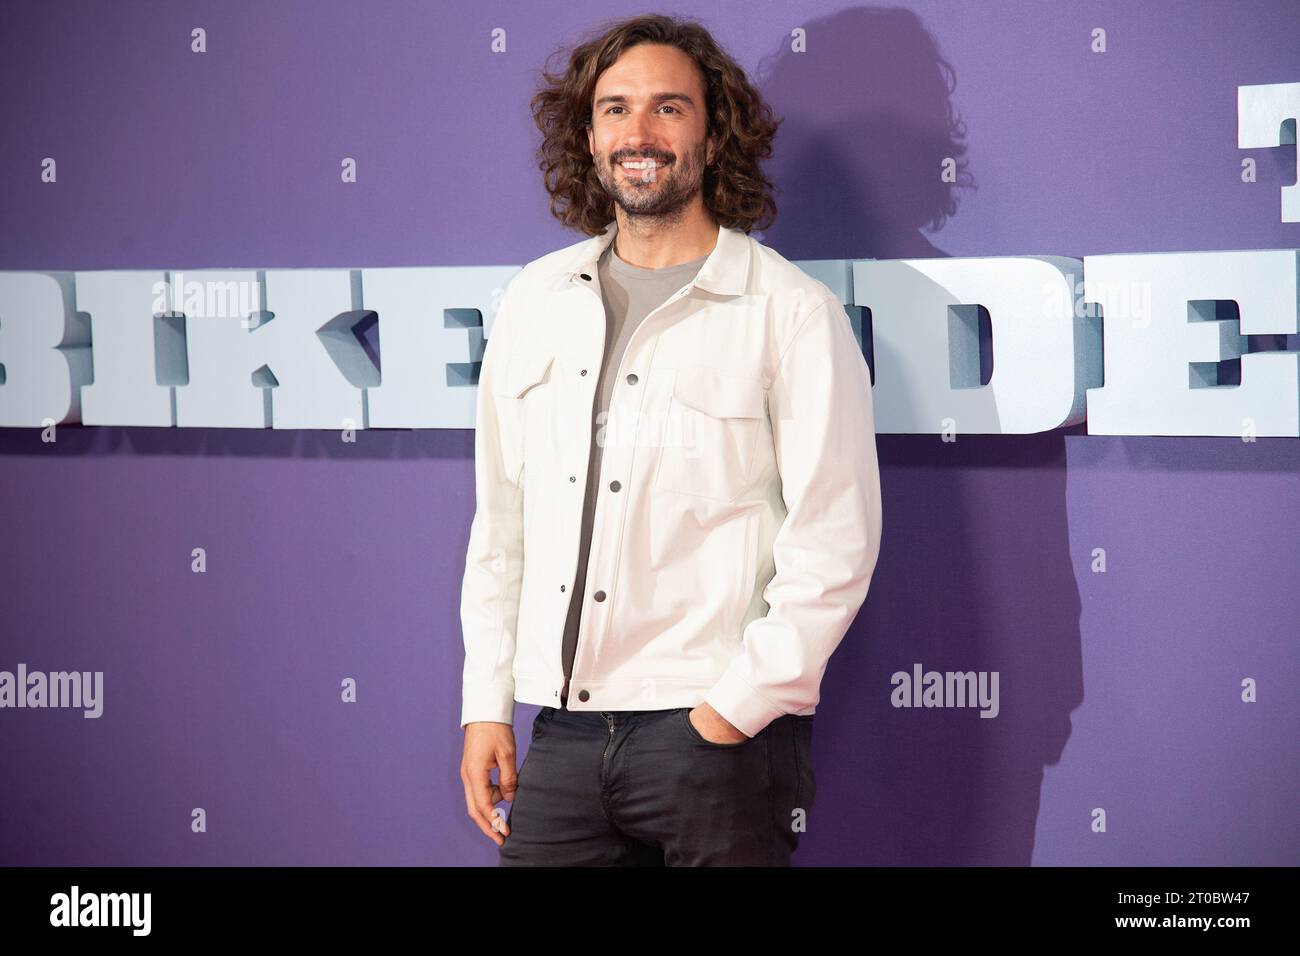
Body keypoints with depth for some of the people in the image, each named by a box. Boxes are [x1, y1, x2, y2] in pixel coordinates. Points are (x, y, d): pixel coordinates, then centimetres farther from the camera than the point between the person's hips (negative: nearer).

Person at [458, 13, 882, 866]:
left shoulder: (794, 314, -3)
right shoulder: (536, 300, 12)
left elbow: (834, 547, -7)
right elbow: (501, 523, 15)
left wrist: (732, 710, -12)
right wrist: (487, 706, 10)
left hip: (724, 736, -4)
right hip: (562, 732, 4)